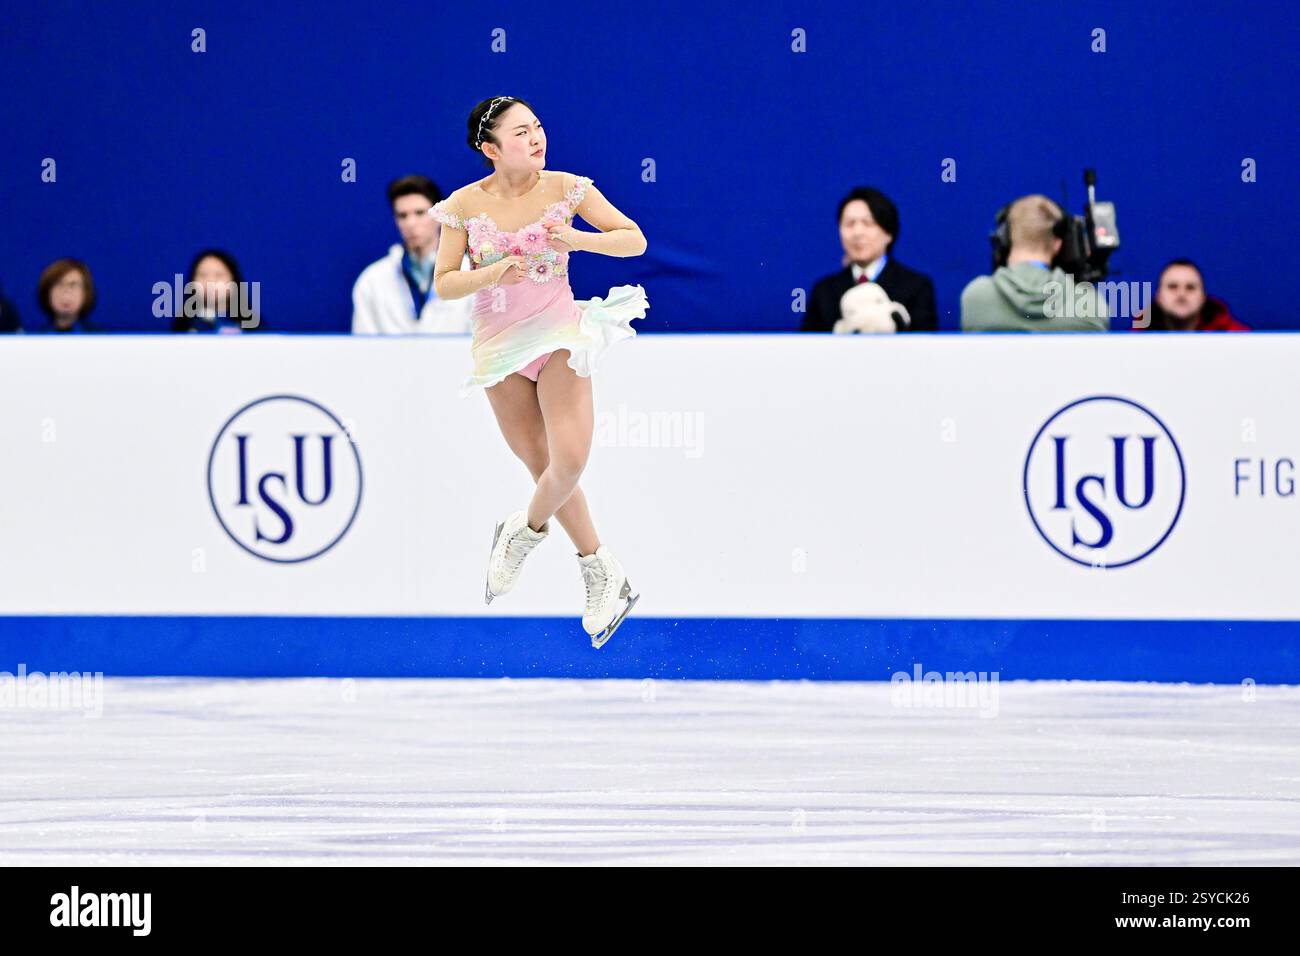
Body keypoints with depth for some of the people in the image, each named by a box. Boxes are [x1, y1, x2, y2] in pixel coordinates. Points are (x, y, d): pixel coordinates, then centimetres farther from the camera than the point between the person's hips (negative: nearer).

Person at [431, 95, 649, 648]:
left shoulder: (565, 188, -5)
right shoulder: (465, 205, -6)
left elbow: (634, 240, -2)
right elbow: (444, 285, -3)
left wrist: (576, 239, -18)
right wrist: (494, 273, -21)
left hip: (558, 333, -1)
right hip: (500, 342, 1)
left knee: (569, 460, -16)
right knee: (545, 467, 3)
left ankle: (527, 530, 14)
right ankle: (603, 577, 16)